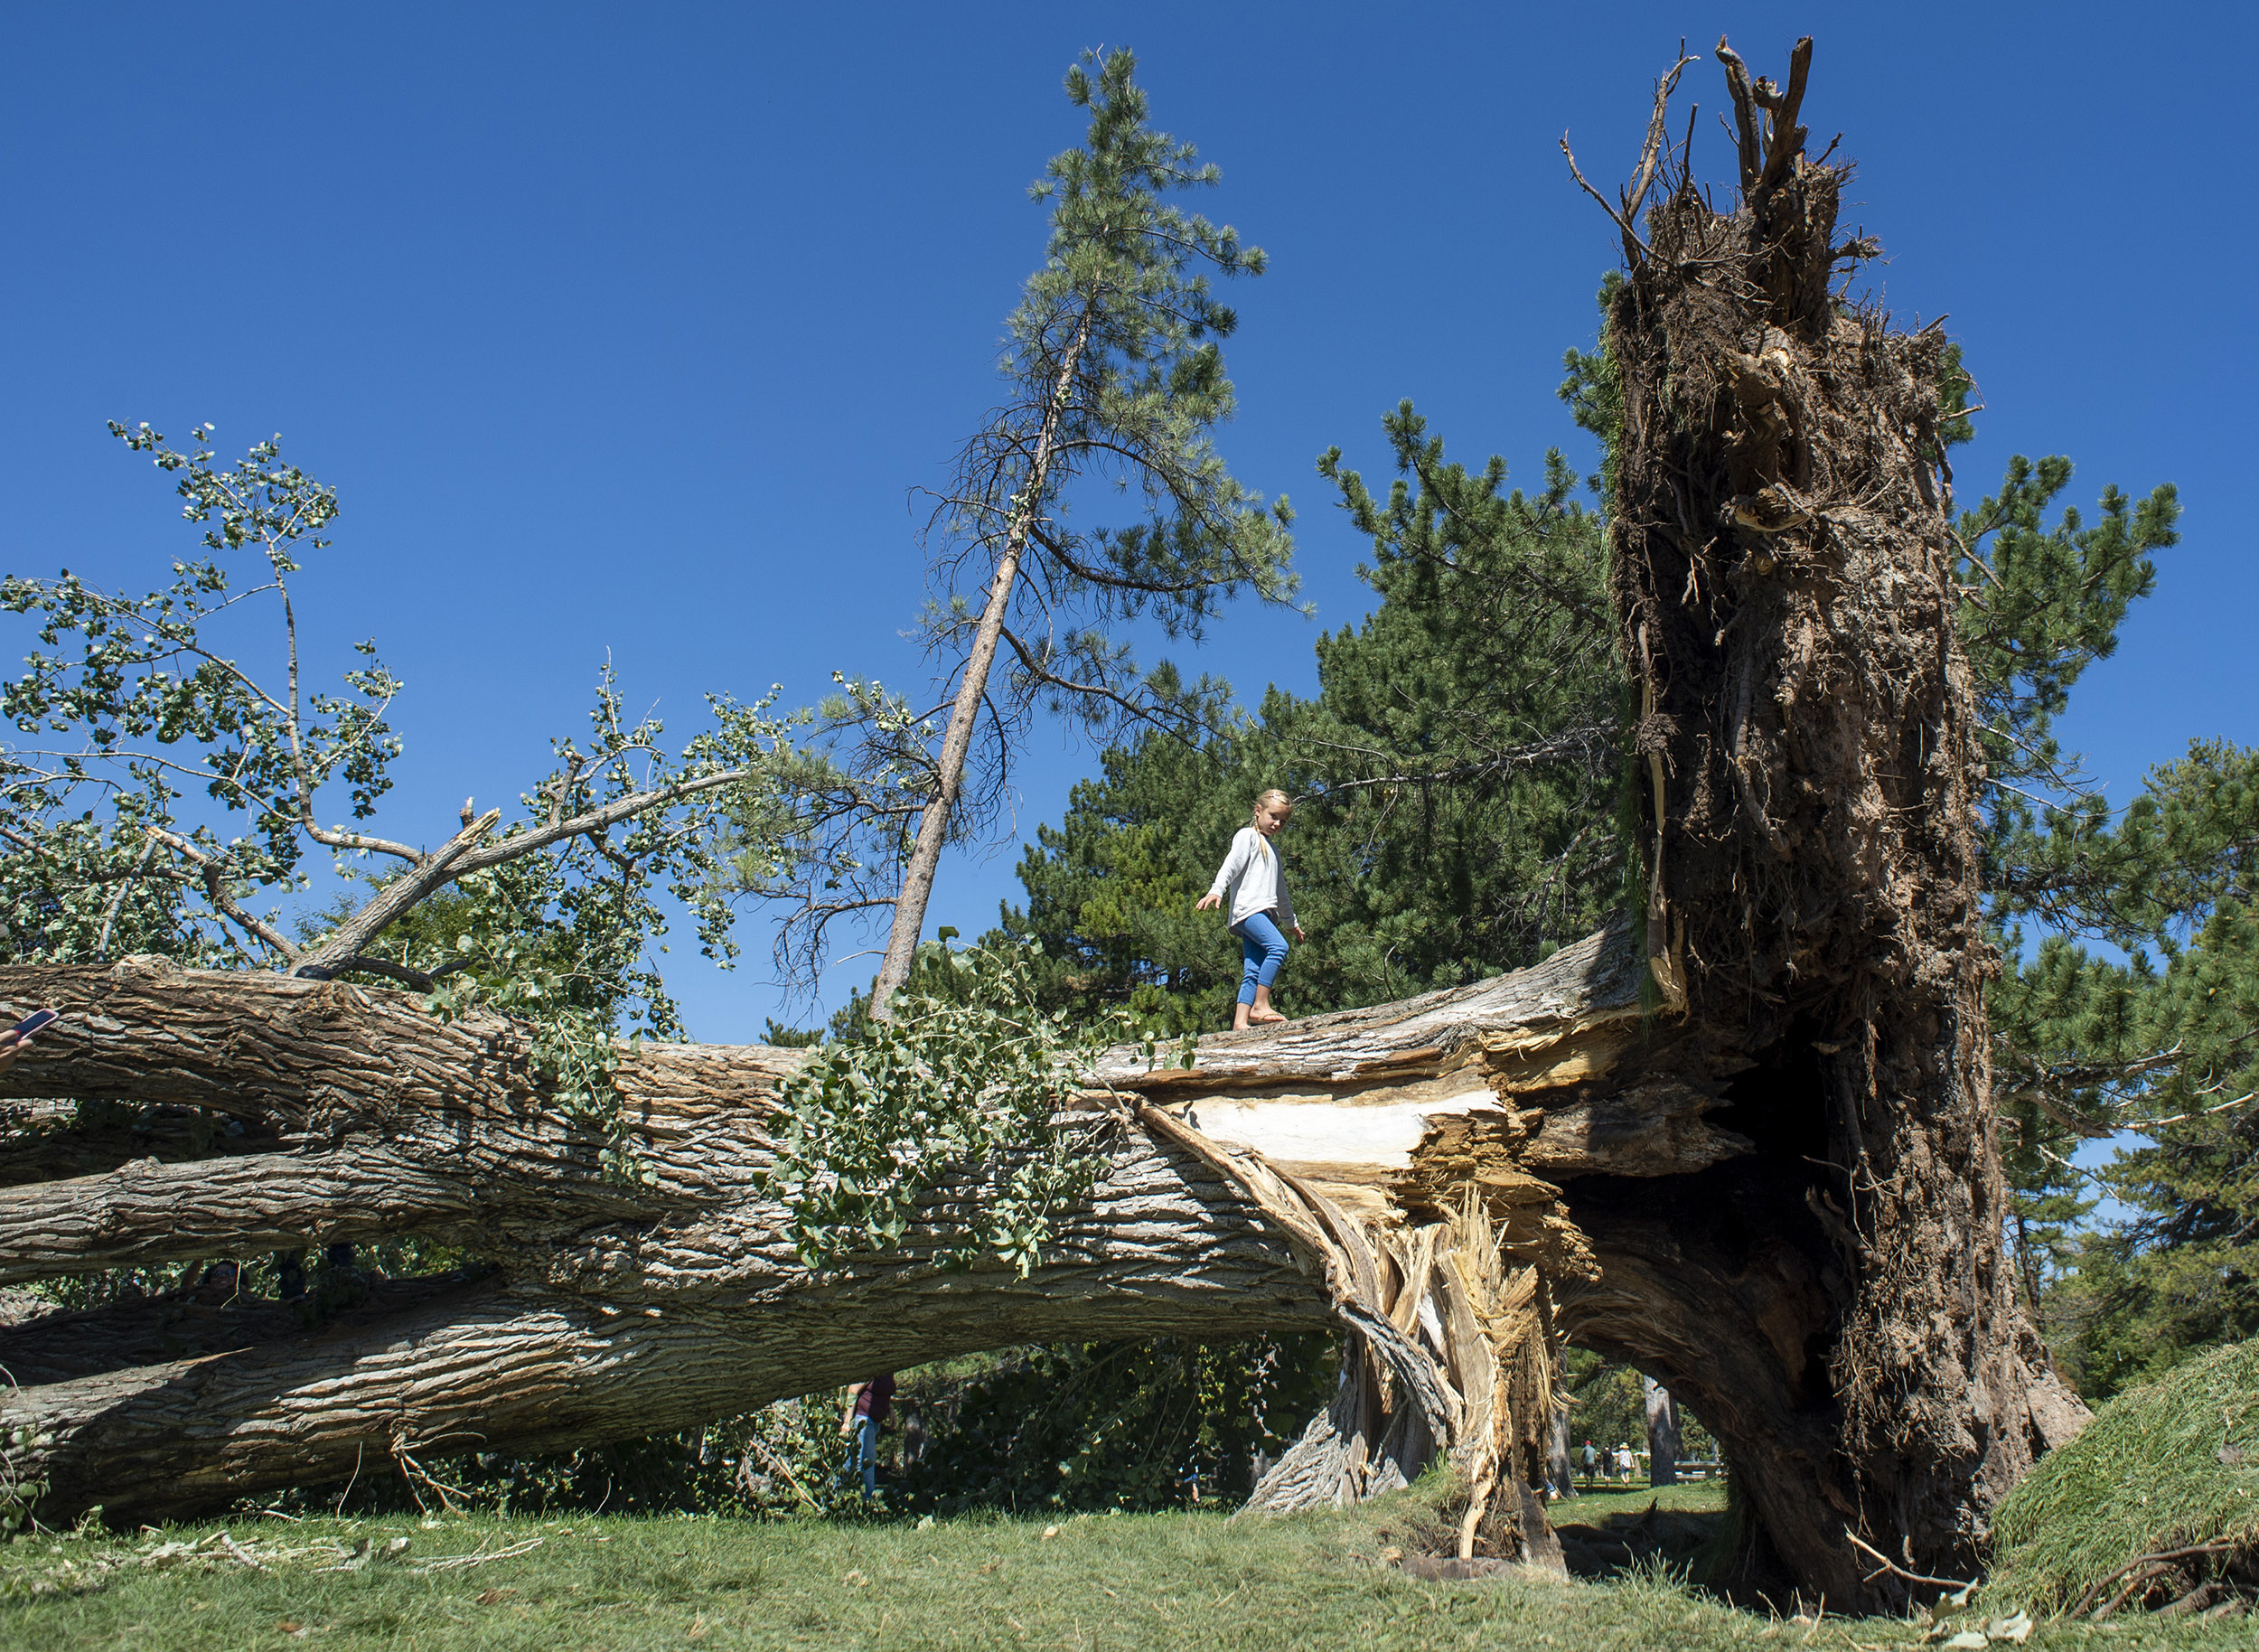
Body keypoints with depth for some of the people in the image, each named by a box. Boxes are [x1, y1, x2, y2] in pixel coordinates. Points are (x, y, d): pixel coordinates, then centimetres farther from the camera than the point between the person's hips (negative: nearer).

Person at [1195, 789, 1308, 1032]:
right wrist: (1216, 891, -26)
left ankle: (1240, 1022, -12)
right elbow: (1231, 865, -10)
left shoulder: (1273, 848, 31)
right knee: (1278, 947, -27)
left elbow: (1280, 891, 39)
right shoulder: (1248, 836, 7)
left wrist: (1291, 923, 43)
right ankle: (1260, 1005, -28)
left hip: (1265, 914, 8)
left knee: (1253, 973, -4)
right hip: (1247, 908, -8)